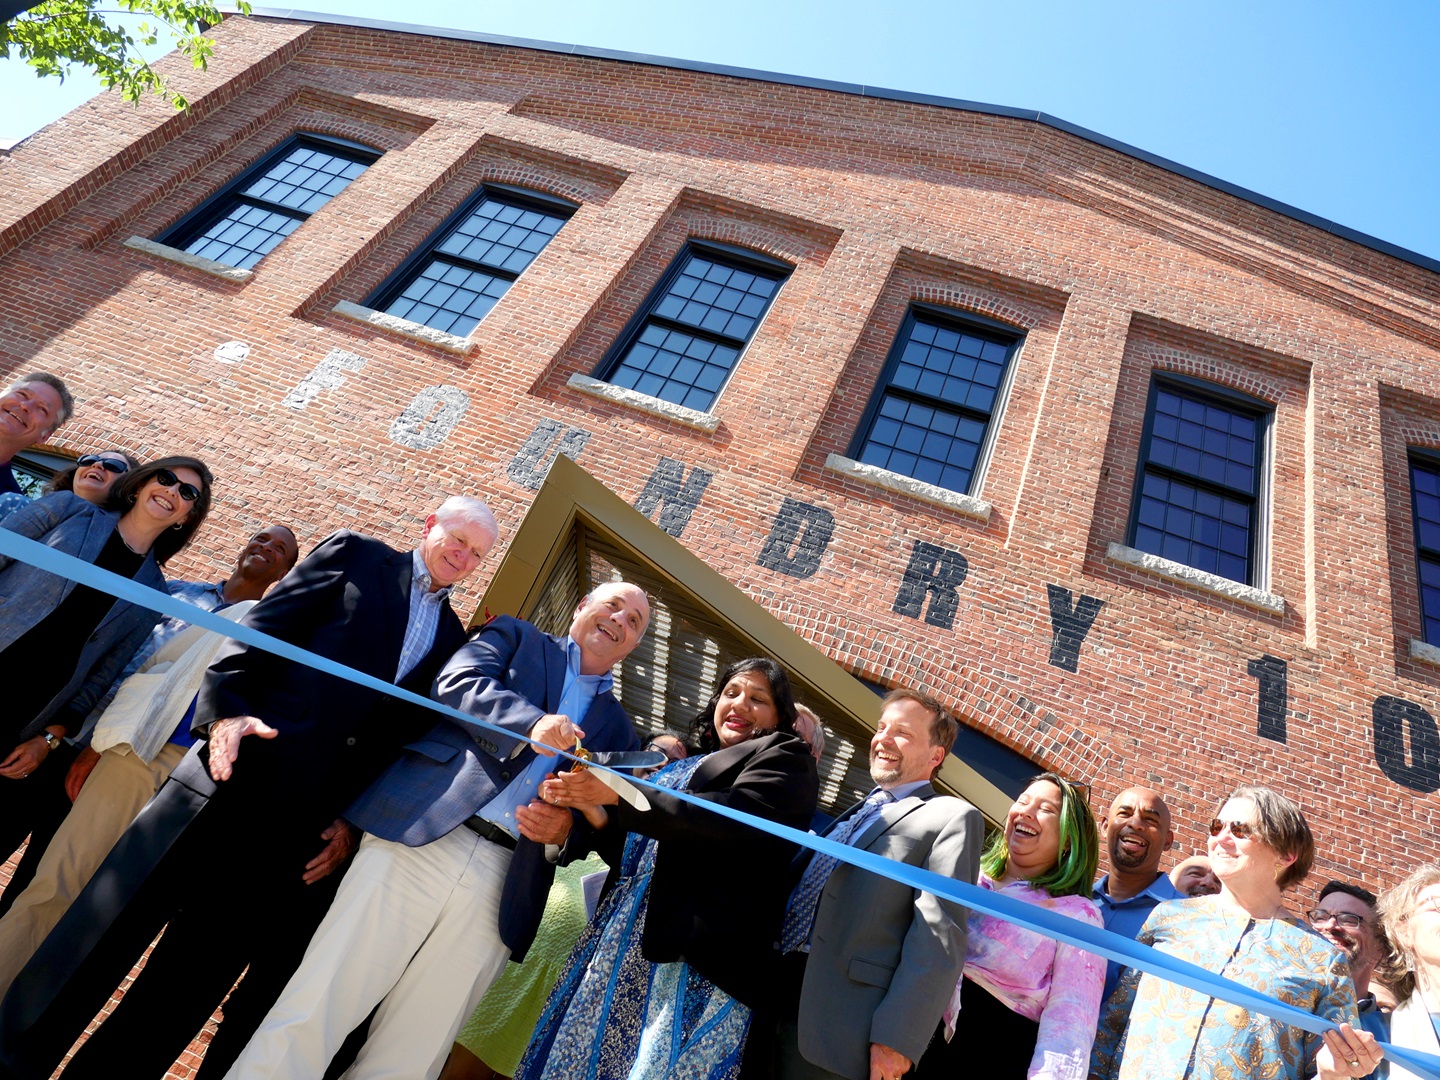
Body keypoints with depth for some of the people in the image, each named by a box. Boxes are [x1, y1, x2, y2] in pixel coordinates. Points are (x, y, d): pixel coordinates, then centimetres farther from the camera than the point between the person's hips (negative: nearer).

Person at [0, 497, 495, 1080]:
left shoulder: (453, 639, 15)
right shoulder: (355, 556, 7)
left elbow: (405, 739, 11)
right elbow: (261, 628, -1)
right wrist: (227, 708, -15)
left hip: (305, 826, 3)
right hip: (245, 770, -3)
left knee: (200, 966, 10)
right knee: (110, 930, 3)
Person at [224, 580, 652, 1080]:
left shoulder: (619, 730, 21)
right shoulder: (516, 637, 15)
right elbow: (456, 682, -3)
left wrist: (566, 826, -8)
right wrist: (531, 724, -19)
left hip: (505, 891, 2)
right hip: (418, 844, -2)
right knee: (307, 1021, -5)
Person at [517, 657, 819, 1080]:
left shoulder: (784, 757, 2)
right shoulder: (682, 766, 23)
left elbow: (734, 813, -17)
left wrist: (619, 793, -18)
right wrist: (595, 813, 3)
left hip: (696, 950, -7)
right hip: (630, 934, 7)